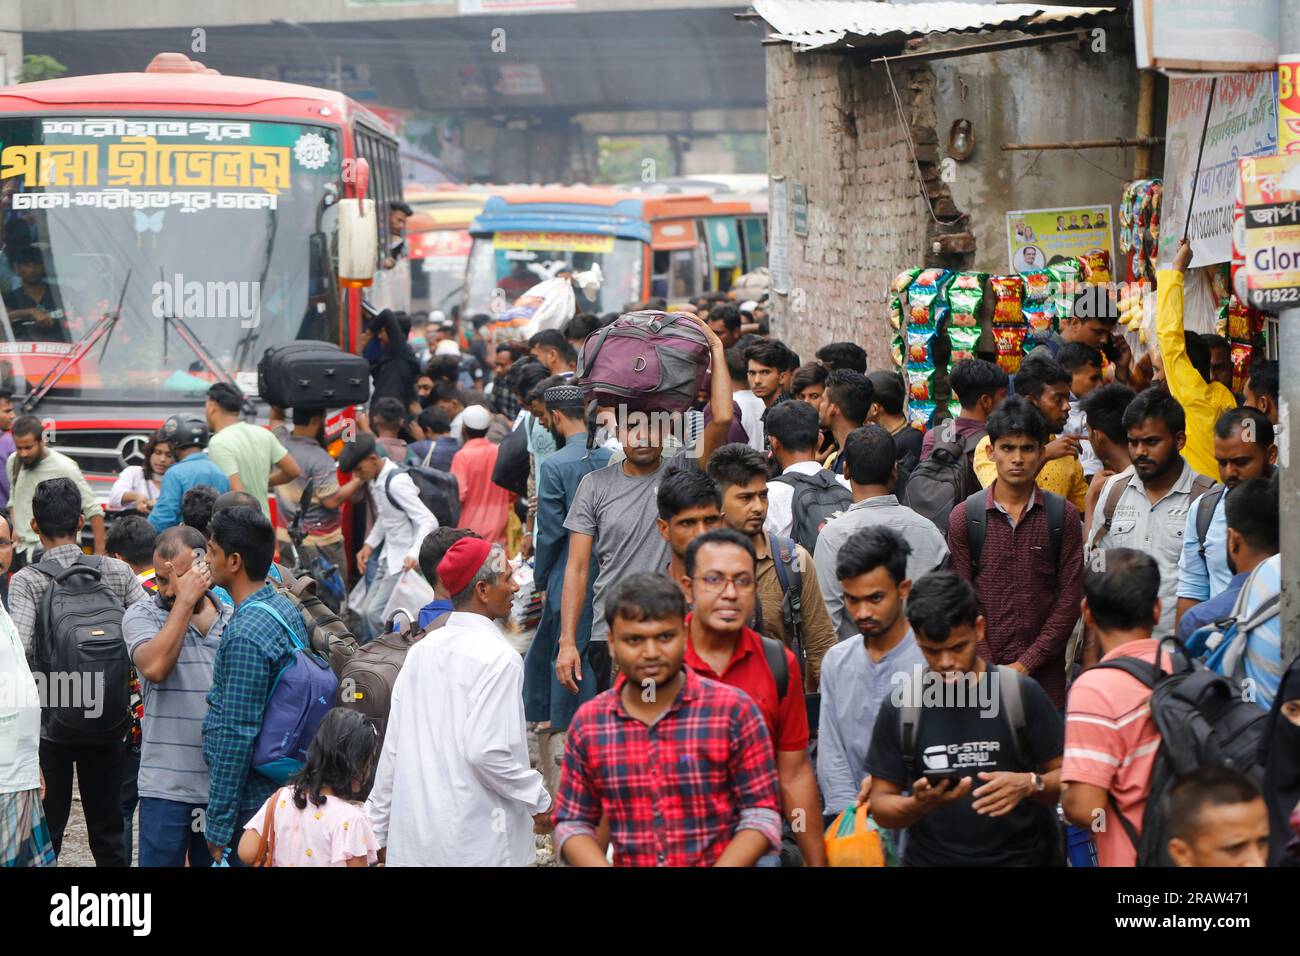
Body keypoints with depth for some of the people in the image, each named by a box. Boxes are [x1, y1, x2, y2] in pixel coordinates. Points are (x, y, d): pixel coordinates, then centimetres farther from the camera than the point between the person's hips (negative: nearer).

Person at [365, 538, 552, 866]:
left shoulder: (421, 651, 10)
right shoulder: (498, 658, -12)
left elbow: (392, 749, 11)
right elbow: (486, 751, -20)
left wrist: (380, 831, 18)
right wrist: (539, 800, -7)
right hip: (477, 844, -7)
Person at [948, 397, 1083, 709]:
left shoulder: (1063, 516, 4)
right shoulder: (964, 517, 3)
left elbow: (1069, 600, 0)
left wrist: (1026, 664, -8)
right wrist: (991, 671, -8)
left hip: (1045, 674, 0)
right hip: (982, 672, 0)